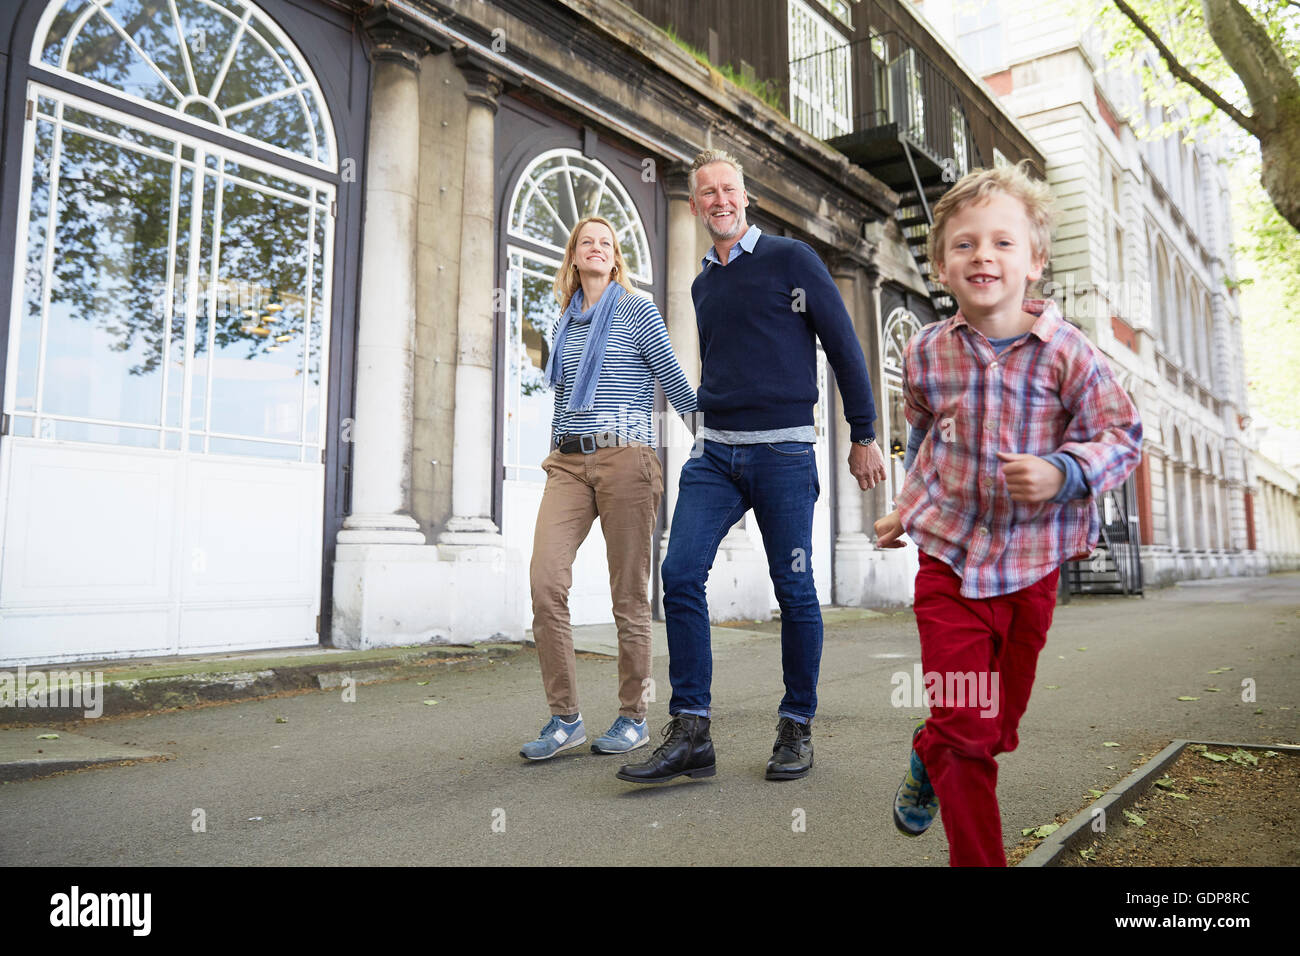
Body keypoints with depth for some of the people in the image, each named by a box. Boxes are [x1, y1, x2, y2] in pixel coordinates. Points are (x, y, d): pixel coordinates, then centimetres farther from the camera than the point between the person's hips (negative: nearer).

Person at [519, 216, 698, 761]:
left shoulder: (637, 310, 6)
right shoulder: (563, 324, 20)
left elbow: (675, 383, 4)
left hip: (624, 457, -4)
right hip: (568, 462, 5)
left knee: (629, 593, -1)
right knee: (545, 580, -11)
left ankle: (633, 718, 13)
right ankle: (565, 718, 0)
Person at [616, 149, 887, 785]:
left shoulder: (791, 259, 2)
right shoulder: (703, 285, 18)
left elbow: (844, 346, 1)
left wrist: (863, 435, -1)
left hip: (783, 451, -4)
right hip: (714, 452, 5)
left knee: (794, 590, 1)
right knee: (680, 574, -10)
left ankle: (796, 728, 16)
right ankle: (690, 733, -4)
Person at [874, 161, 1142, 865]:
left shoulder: (1066, 351, -9)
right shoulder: (925, 353, -2)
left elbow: (1121, 435, -4)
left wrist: (1061, 473, -23)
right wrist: (907, 509, 16)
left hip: (1033, 563, 1)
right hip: (950, 557, 0)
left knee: (1000, 726, 14)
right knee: (965, 728, -3)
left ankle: (930, 757, 48)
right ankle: (977, 858, 20)